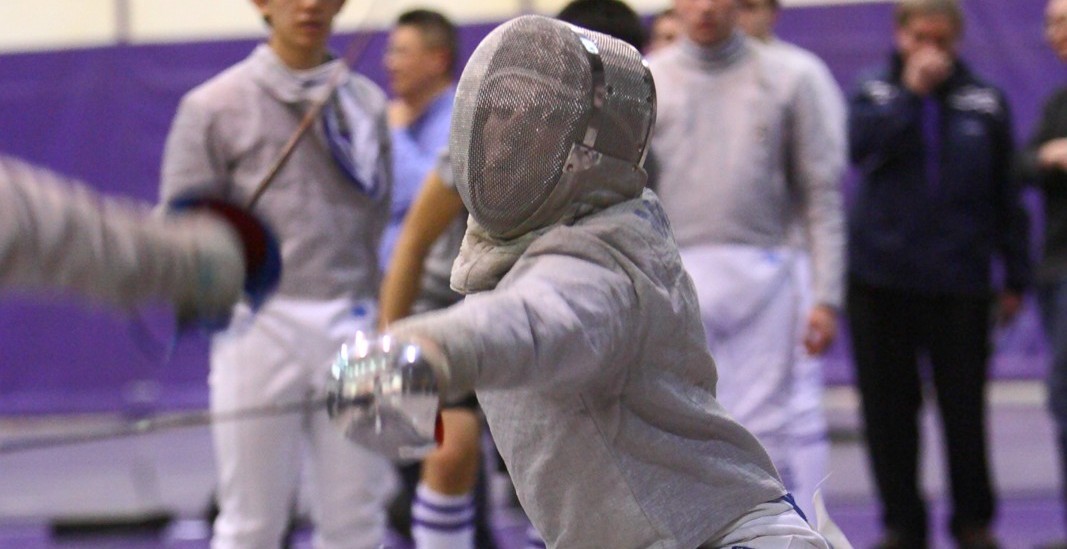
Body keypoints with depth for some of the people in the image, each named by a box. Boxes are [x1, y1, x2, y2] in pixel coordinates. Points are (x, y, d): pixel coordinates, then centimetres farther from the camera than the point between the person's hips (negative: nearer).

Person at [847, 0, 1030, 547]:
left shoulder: (984, 103, 5)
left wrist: (1016, 276, 8)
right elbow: (860, 144, -16)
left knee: (964, 406, 3)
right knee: (888, 409, 5)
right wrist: (913, 92, -15)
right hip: (879, 280, 0)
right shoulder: (874, 93, 5)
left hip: (960, 281, 0)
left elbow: (1005, 195, 9)